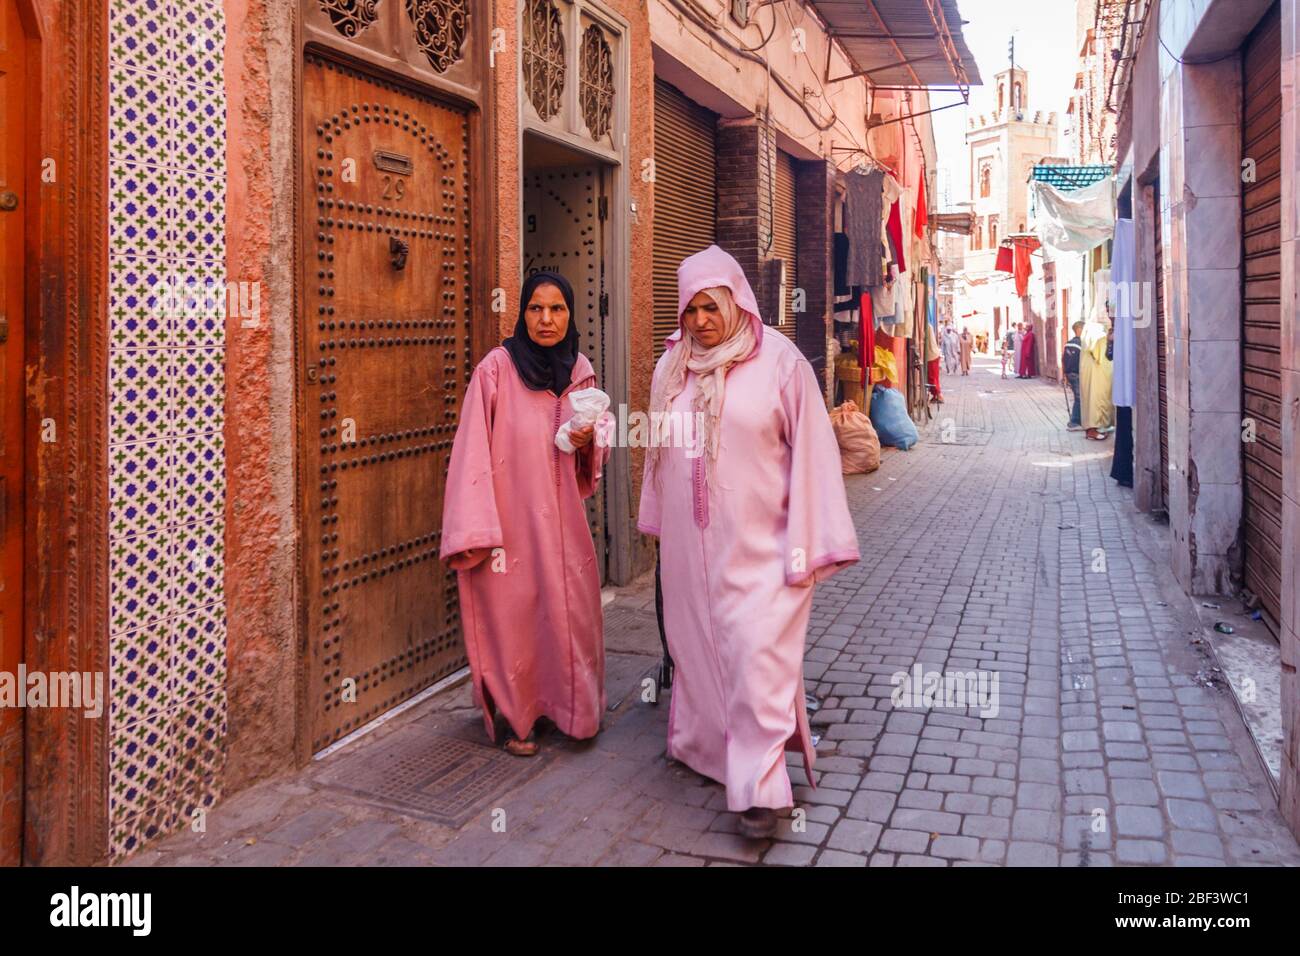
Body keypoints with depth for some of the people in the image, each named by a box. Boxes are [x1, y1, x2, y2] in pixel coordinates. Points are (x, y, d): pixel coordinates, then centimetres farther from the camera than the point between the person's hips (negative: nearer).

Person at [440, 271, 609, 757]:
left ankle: (570, 709, 29)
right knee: (515, 617, 4)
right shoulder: (496, 367, -10)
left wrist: (589, 442, -6)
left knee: (571, 615, 8)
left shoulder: (581, 371, 7)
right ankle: (515, 719, 23)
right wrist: (478, 532, -17)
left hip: (562, 520, 5)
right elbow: (473, 452, -12)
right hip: (512, 520, -4)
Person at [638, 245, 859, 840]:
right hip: (689, 544, 5)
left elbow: (809, 453, -8)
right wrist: (657, 522, 20)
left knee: (757, 651, -6)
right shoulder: (672, 368, 6)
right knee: (695, 641, 14)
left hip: (755, 543, -4)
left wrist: (808, 544, -10)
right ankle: (700, 742, 34)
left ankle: (759, 783, 3)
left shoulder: (779, 362, -7)